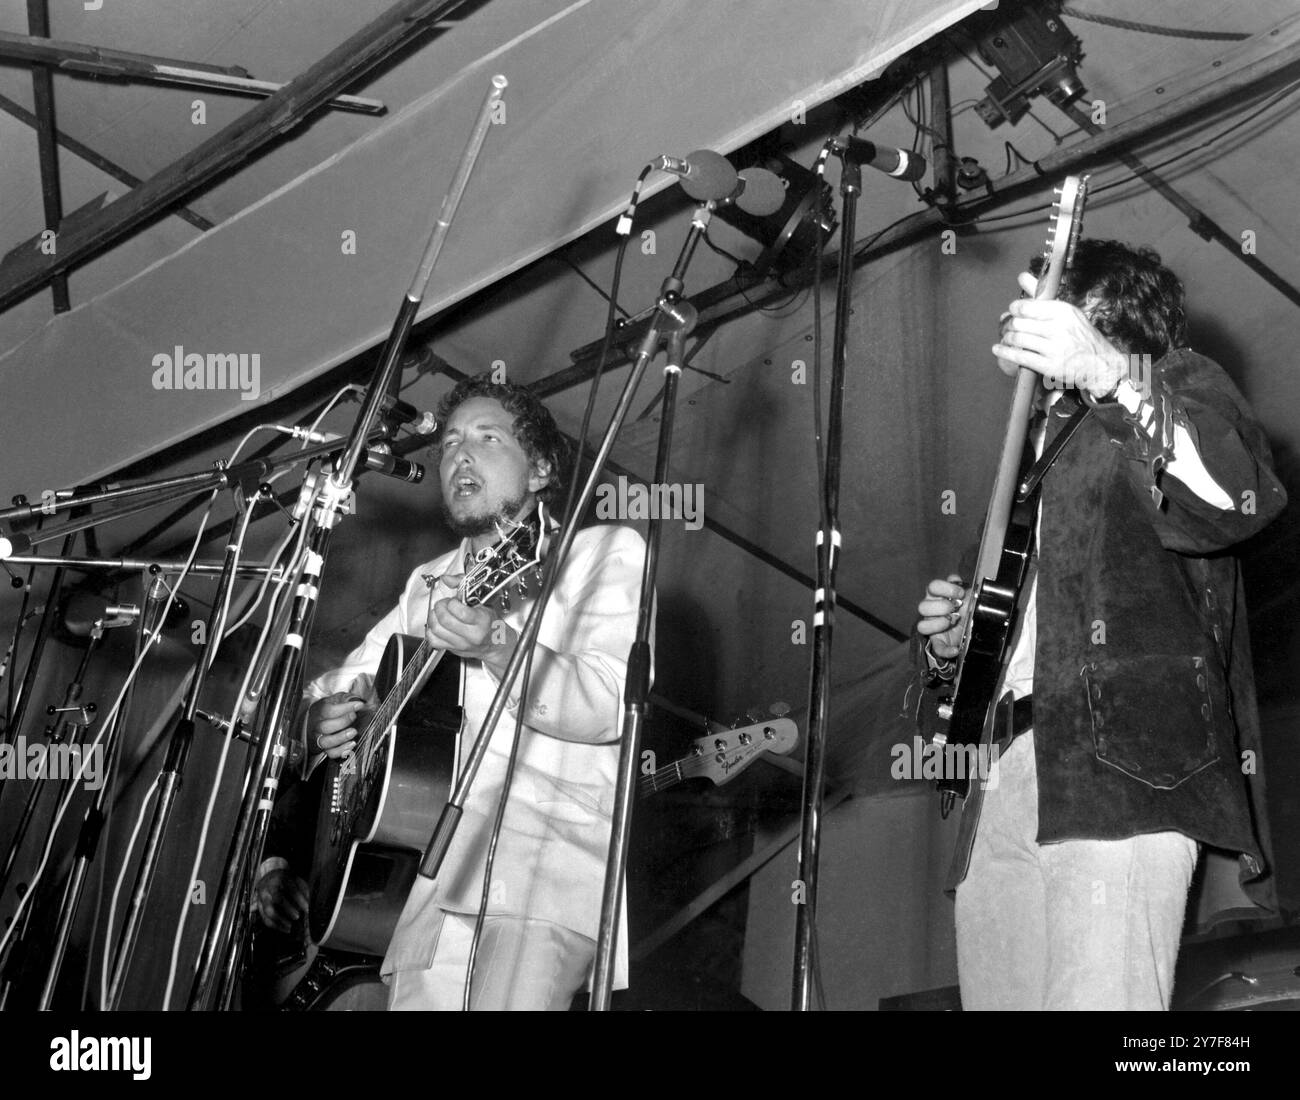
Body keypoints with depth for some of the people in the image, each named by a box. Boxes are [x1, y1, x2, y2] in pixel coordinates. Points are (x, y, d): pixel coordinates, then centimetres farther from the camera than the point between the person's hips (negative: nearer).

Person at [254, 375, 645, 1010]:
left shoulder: (604, 553, 8)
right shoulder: (428, 586, 25)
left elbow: (609, 706, -7)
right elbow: (331, 694, 27)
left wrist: (496, 647, -23)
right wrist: (321, 719, 3)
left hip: (548, 860, -5)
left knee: (514, 990, -29)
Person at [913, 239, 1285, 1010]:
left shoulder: (1174, 385, 10)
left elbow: (1244, 498, -15)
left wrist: (1109, 375, -28)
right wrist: (950, 648, 10)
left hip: (1119, 770, -7)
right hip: (999, 783, 7)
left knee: (1094, 994, -21)